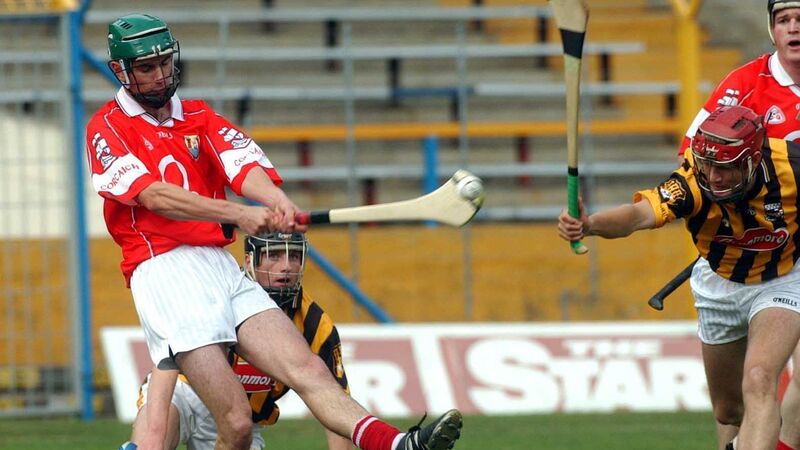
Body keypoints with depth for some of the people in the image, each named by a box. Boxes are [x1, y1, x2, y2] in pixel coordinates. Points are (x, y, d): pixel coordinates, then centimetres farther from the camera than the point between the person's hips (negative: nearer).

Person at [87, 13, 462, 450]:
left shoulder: (199, 118, 23)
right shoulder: (107, 127, 6)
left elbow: (244, 166, 2)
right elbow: (155, 196, -11)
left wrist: (276, 200, -22)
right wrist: (238, 214, -23)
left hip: (222, 267, 5)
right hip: (164, 268, -5)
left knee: (306, 368, -16)